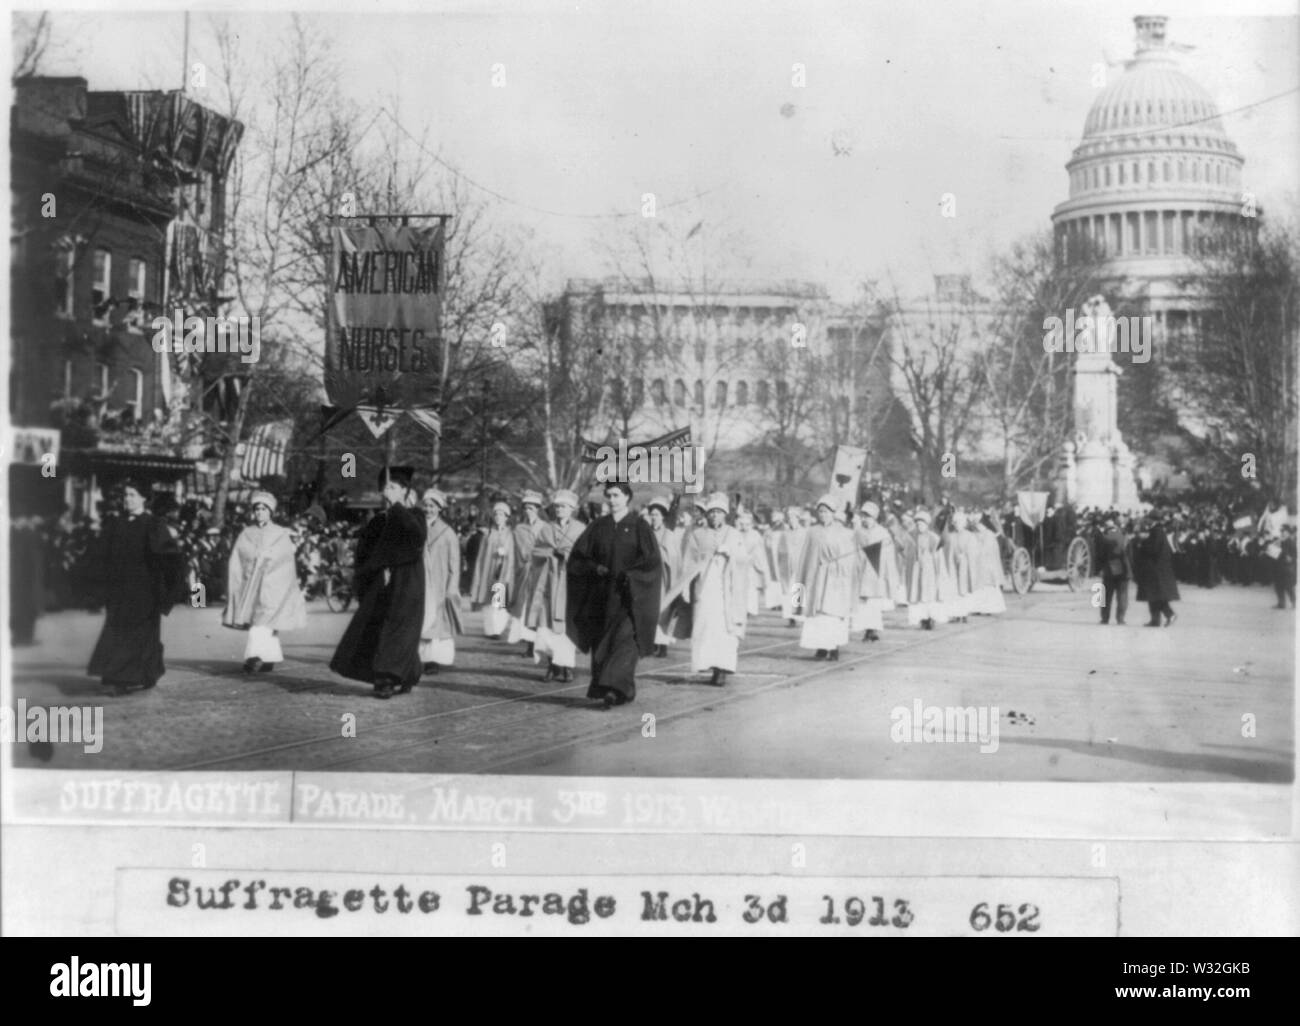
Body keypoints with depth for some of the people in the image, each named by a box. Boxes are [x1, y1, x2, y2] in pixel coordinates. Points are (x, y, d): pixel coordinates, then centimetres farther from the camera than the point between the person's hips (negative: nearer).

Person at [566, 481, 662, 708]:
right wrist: (595, 567, -10)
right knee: (601, 642, 4)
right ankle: (603, 687, 12)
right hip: (601, 594, 4)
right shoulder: (598, 525, 9)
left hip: (628, 593, -4)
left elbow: (651, 560, -6)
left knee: (624, 637, -15)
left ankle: (616, 688, -22)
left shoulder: (639, 526, 0)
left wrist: (628, 574, -16)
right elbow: (577, 556, 7)